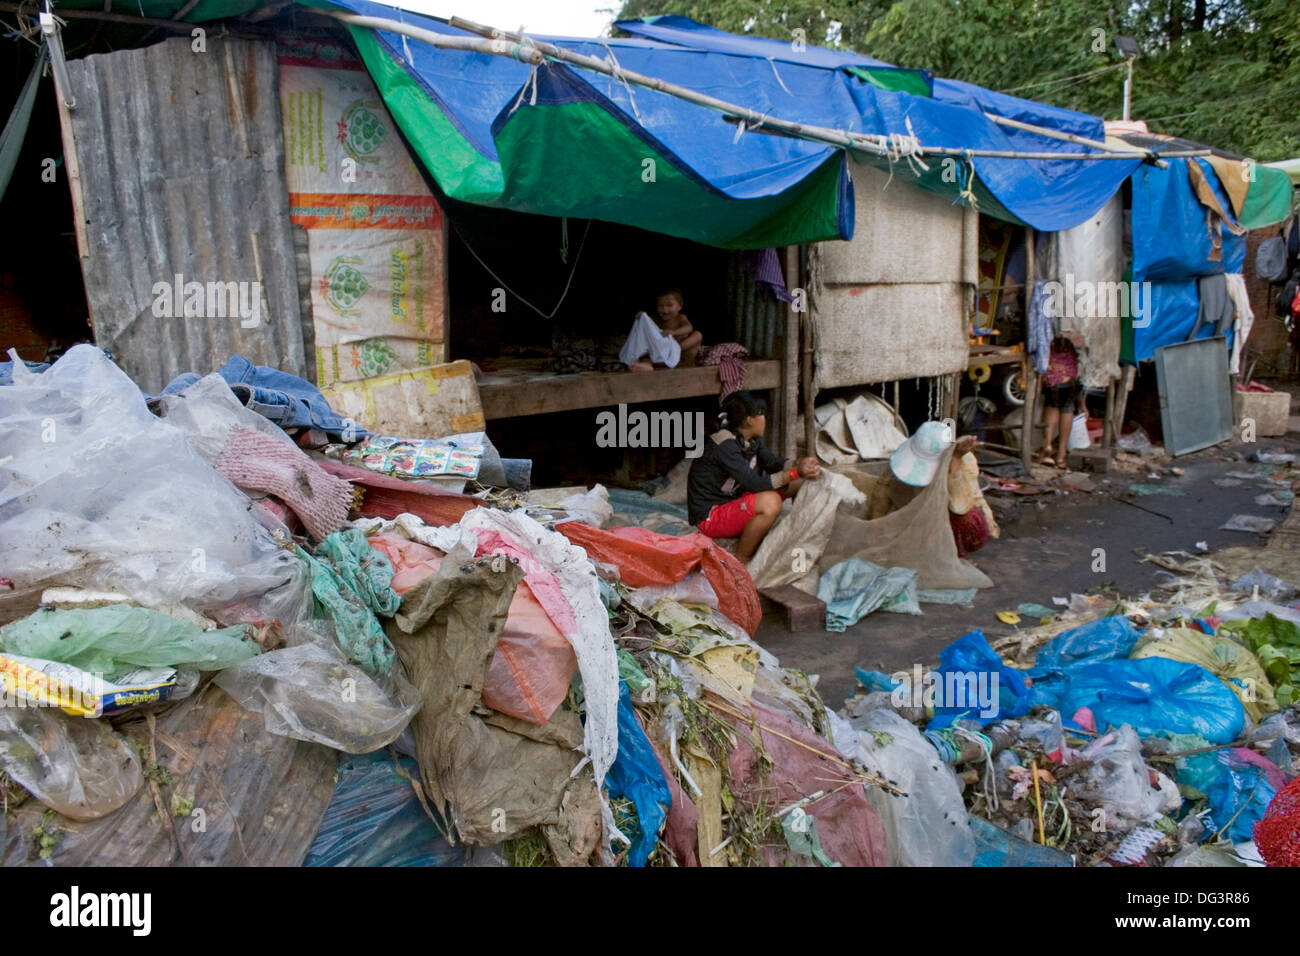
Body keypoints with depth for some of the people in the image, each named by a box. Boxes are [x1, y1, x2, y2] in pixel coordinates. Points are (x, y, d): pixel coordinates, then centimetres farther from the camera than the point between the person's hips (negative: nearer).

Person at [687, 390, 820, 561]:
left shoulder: (751, 439, 2)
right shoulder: (725, 445, -26)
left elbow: (773, 463, 6)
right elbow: (754, 483, -31)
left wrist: (798, 464, -14)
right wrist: (795, 472, -32)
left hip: (734, 499, 9)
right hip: (709, 516, -9)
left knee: (799, 482, 5)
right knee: (770, 502, -34)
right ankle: (740, 561, -16)